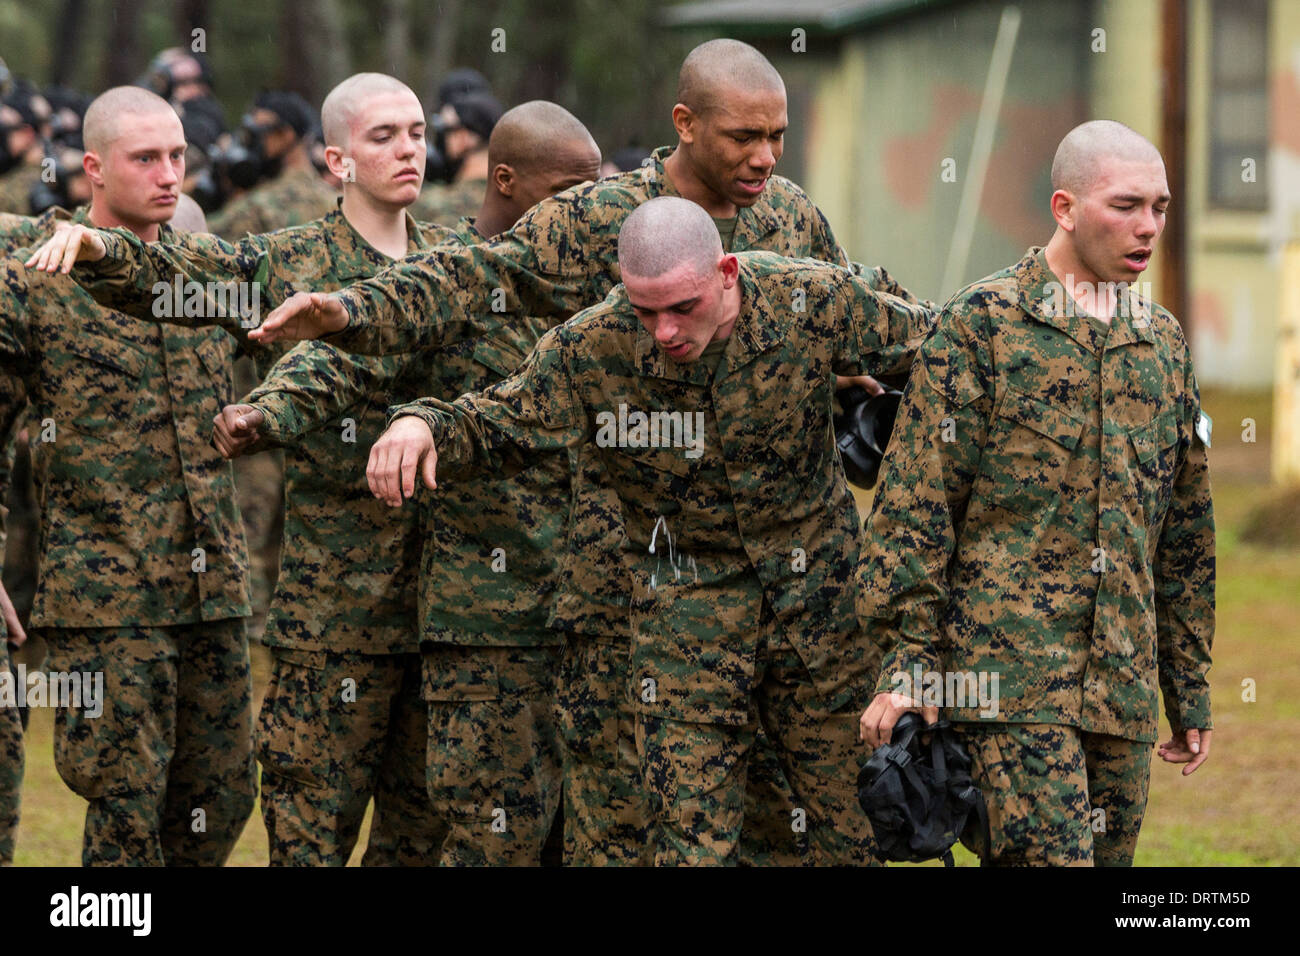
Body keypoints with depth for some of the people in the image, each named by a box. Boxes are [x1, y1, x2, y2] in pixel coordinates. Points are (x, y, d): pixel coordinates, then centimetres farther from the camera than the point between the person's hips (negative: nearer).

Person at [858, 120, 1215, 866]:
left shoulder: (1165, 344, 15)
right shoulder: (982, 324, -2)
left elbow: (1186, 535, 21)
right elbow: (914, 504, -5)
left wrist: (1191, 690, 20)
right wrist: (907, 665, -11)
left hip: (1121, 684, 6)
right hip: (1008, 666, -6)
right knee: (1052, 856, -16)